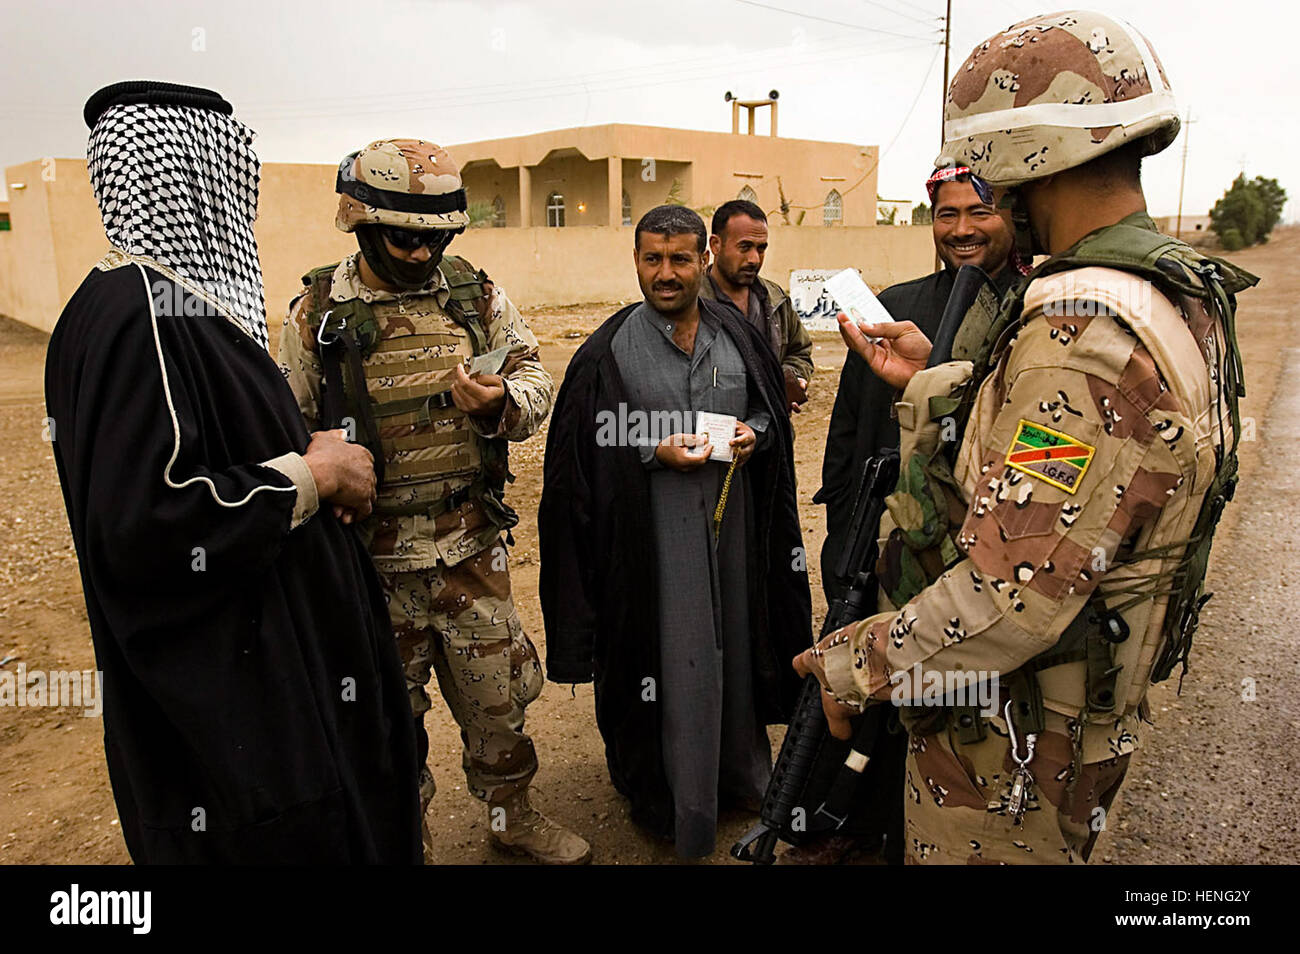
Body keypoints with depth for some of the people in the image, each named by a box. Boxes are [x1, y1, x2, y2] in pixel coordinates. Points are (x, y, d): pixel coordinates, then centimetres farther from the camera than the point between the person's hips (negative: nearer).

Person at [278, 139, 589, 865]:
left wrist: (499, 401, -19)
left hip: (473, 543, 2)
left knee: (497, 693, 14)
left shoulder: (477, 294, 1)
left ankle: (514, 816, 38)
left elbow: (536, 384, 2)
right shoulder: (318, 313, -4)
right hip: (374, 556, -1)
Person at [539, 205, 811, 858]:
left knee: (733, 642, 14)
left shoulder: (739, 338, 7)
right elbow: (585, 445, -4)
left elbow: (772, 413, 15)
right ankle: (670, 798, 22)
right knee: (667, 657, 3)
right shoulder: (609, 351, -4)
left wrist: (752, 432, -7)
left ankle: (739, 773, 36)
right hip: (651, 534, -3)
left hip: (733, 527, 4)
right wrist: (655, 452, -17)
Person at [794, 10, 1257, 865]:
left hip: (1007, 748, -9)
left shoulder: (1085, 333, -31)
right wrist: (934, 383, 12)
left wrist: (852, 668, -19)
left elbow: (1011, 598, -33)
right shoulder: (1177, 299, 3)